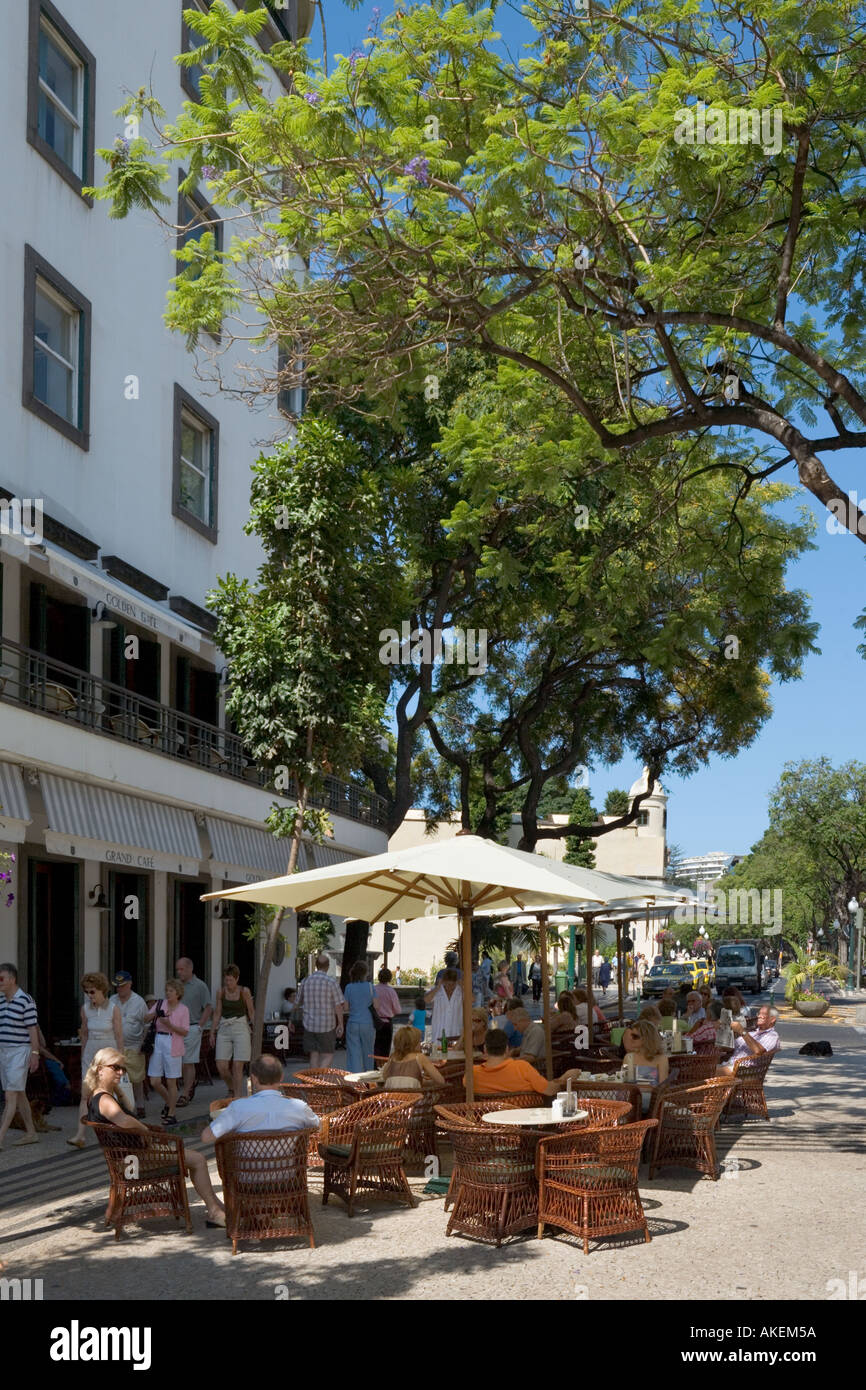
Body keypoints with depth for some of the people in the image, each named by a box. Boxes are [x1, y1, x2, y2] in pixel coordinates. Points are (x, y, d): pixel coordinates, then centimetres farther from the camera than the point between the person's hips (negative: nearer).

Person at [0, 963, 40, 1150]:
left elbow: (32, 1028, -11)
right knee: (19, 1095, 12)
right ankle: (31, 1133, 21)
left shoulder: (25, 1001, -12)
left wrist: (35, 1054, -13)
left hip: (19, 1052, -8)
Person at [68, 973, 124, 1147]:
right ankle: (80, 1136, -13)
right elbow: (84, 1034, 12)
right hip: (91, 1056, 3)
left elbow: (119, 1037, -9)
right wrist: (83, 1057, 16)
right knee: (85, 1095, -8)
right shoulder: (85, 1009, 1)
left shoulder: (113, 1009, -11)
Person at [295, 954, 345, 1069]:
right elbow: (338, 1005, -9)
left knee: (314, 1056, 11)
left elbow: (299, 1004, 11)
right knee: (327, 1056, 3)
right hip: (327, 1025, -4)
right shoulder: (331, 982, -10)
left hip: (309, 1025, 4)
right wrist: (340, 1024, -2)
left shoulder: (305, 981, 2)